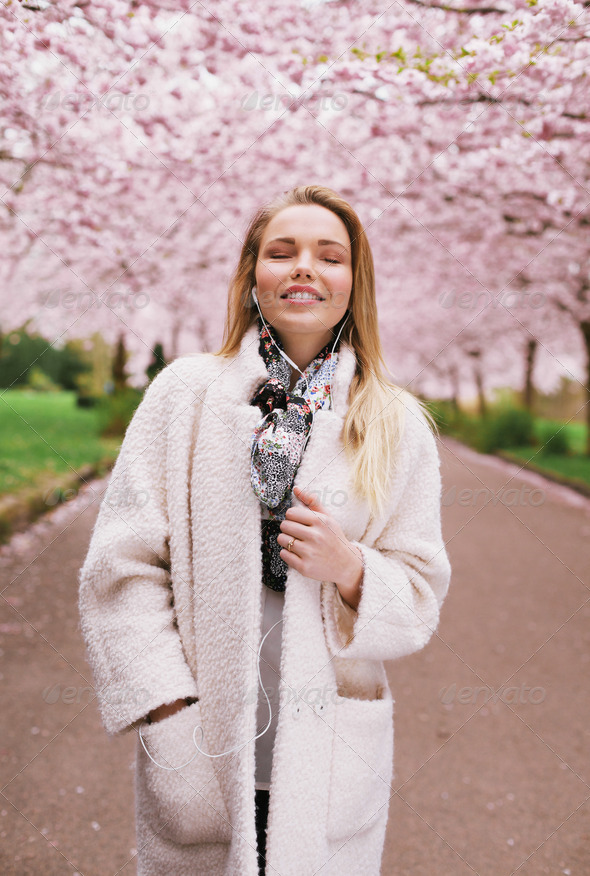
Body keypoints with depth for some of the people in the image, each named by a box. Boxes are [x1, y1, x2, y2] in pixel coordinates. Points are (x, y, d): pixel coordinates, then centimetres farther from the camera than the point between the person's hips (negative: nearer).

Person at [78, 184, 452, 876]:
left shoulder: (397, 425, 2)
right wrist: (172, 715, -10)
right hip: (196, 746, 0)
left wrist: (351, 569, -16)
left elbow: (420, 598, 4)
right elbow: (120, 567, -4)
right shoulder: (184, 392, -2)